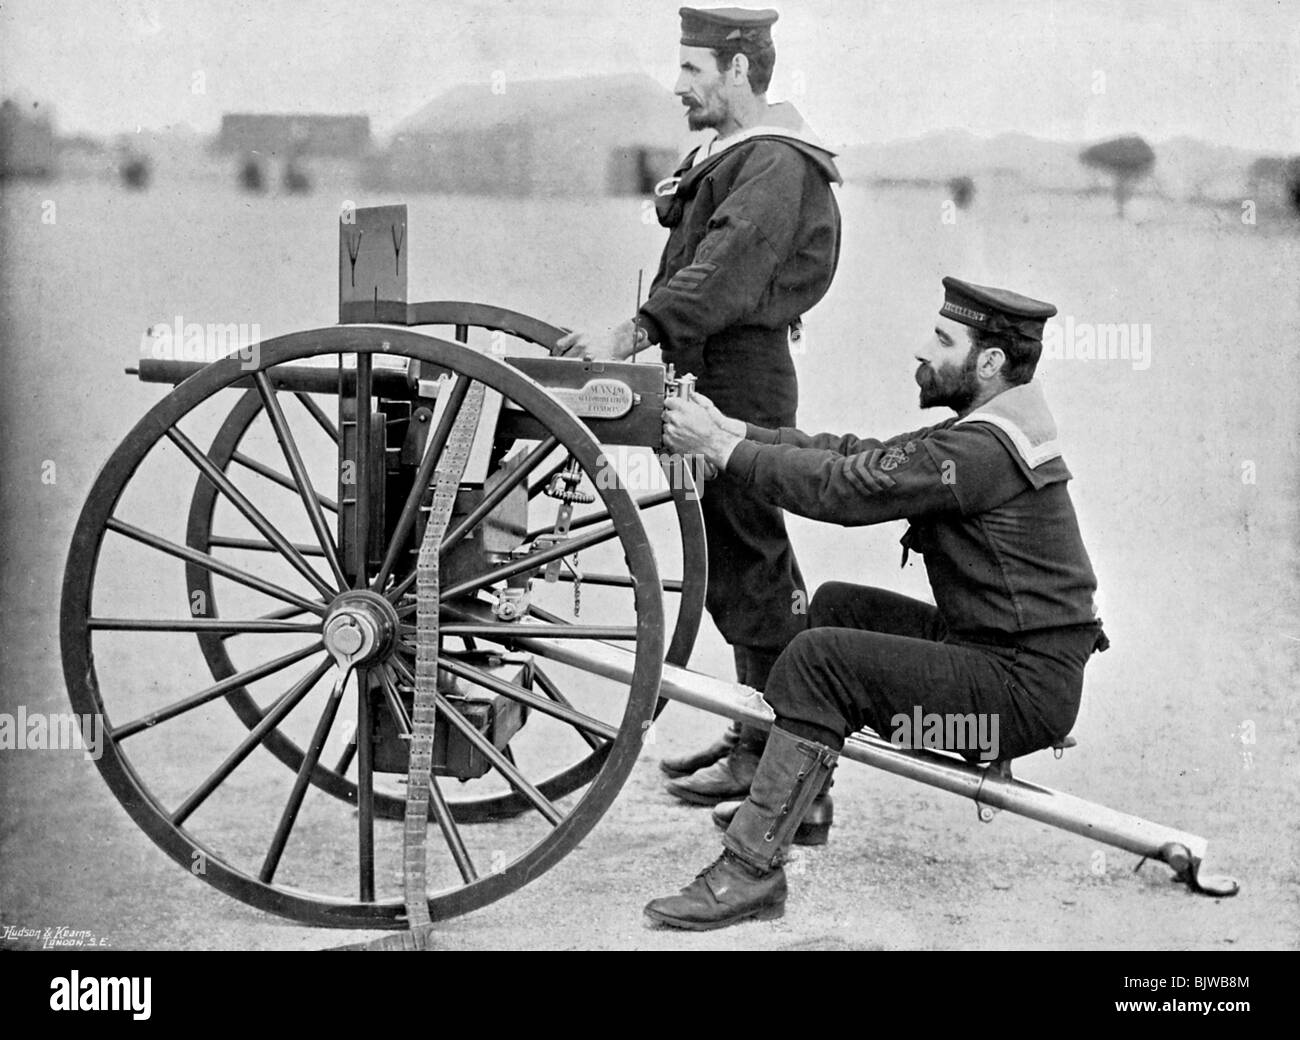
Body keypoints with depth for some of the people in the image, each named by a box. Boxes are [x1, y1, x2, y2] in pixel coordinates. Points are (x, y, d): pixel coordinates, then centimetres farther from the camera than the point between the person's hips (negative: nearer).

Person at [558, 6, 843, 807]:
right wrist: (677, 206, 4)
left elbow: (727, 270, -30)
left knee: (746, 567, -6)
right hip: (713, 378, 11)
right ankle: (759, 732, 24)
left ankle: (770, 753, 0)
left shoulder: (775, 163, -16)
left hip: (742, 381, -11)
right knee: (734, 562, 15)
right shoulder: (729, 155, 18)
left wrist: (633, 335, -37)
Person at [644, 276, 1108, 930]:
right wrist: (735, 431, 2)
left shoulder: (983, 449, -21)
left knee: (820, 659, -21)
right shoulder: (989, 429, 12)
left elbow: (844, 490, -21)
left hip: (1024, 691, -11)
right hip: (1004, 653, 11)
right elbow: (858, 458, 10)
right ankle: (796, 800, 23)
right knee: (839, 605, 18)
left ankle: (750, 871, -19)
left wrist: (723, 449, -13)